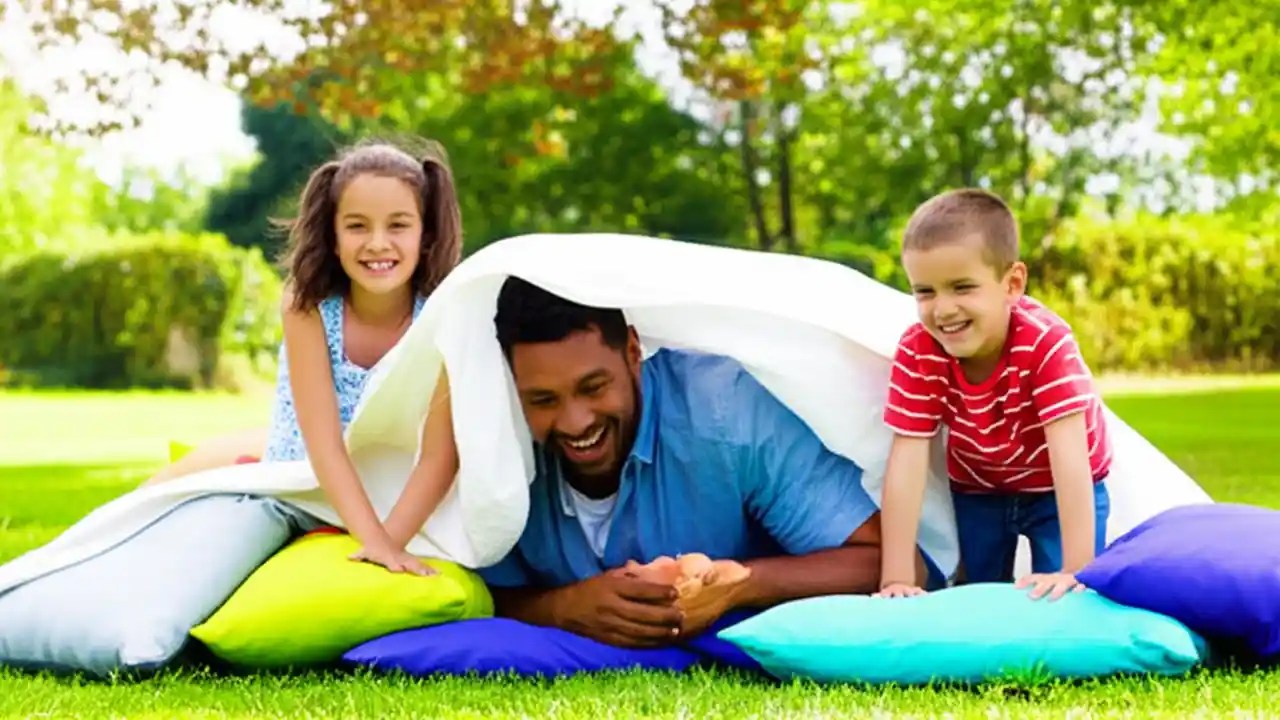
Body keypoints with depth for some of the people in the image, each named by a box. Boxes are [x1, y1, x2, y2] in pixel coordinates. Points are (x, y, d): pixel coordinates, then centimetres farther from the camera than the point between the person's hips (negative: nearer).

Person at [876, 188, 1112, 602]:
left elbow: (1070, 454, -43)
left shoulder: (1046, 342, -37)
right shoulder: (916, 353, -27)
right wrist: (897, 579, -39)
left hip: (1058, 491, -2)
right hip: (977, 492, 3)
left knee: (1059, 603, -12)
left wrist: (1076, 569, -50)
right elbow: (907, 461, -32)